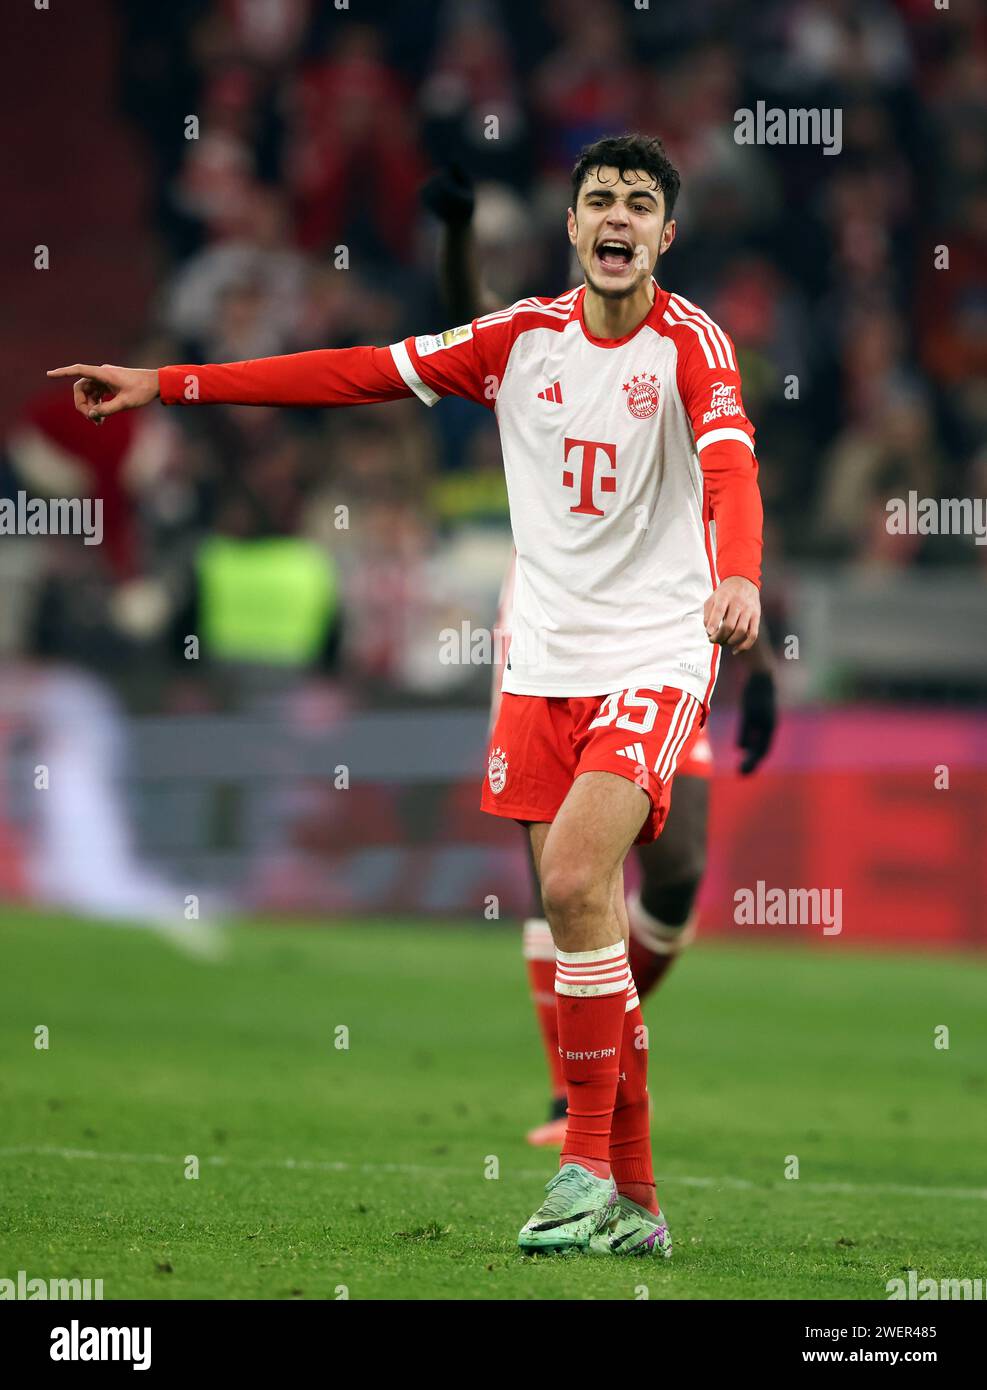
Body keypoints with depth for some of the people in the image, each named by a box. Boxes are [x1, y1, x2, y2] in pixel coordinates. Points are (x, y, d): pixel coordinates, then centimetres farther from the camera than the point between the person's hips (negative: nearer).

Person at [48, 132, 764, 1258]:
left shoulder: (691, 343, -7)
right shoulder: (523, 337, 6)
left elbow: (731, 468, -24)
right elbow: (359, 373, 8)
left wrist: (738, 575, -46)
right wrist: (164, 384, 6)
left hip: (656, 654, -5)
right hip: (544, 659, 5)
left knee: (572, 878, -22)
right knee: (577, 911, 3)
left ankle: (588, 1165, -13)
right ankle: (629, 1201, 8)